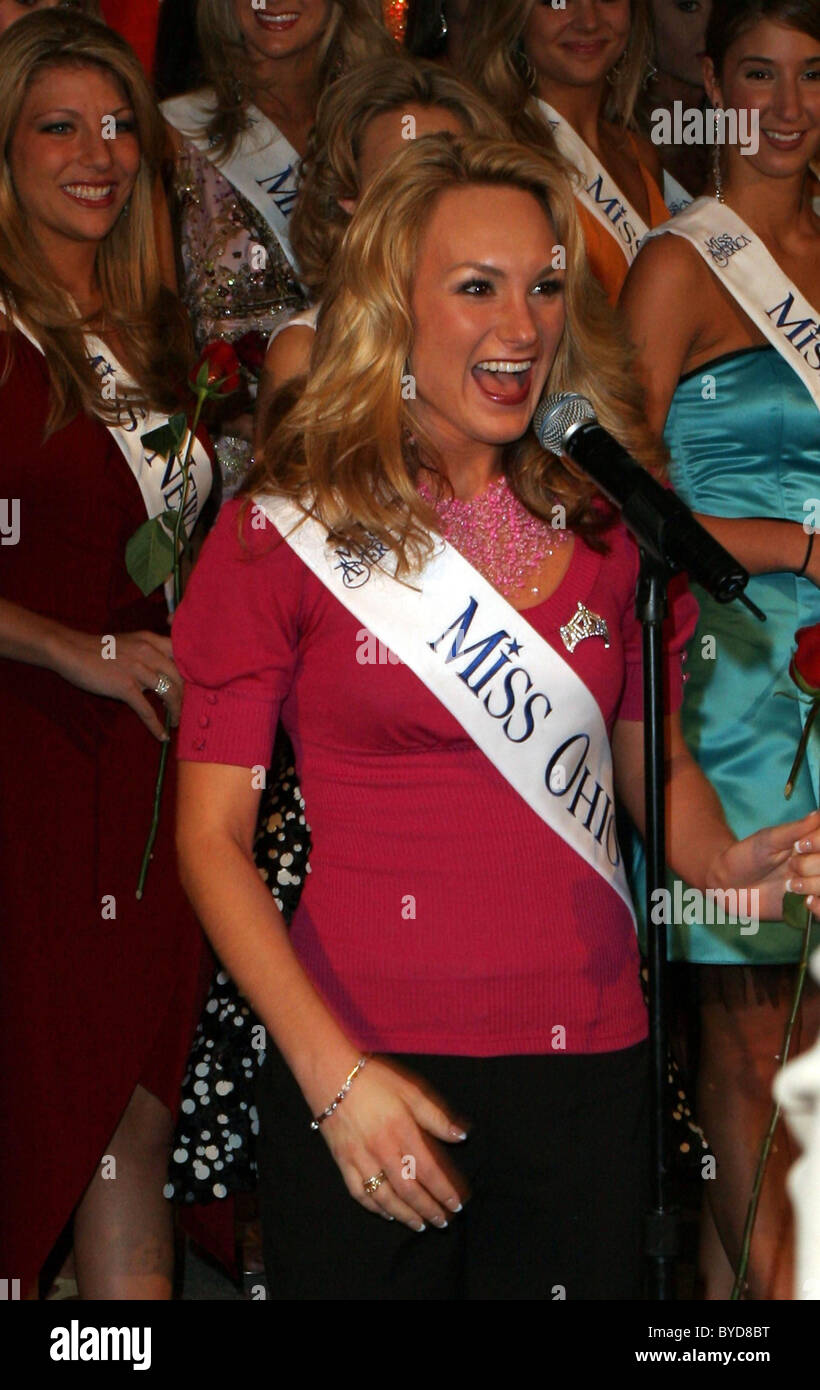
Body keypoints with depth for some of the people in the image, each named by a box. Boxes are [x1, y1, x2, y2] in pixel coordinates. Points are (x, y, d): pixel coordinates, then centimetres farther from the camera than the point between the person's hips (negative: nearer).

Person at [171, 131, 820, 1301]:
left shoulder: (605, 521, 8)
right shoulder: (285, 533, -3)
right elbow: (212, 832, -4)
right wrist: (332, 1072, -14)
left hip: (588, 1066, 3)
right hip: (365, 1072, -3)